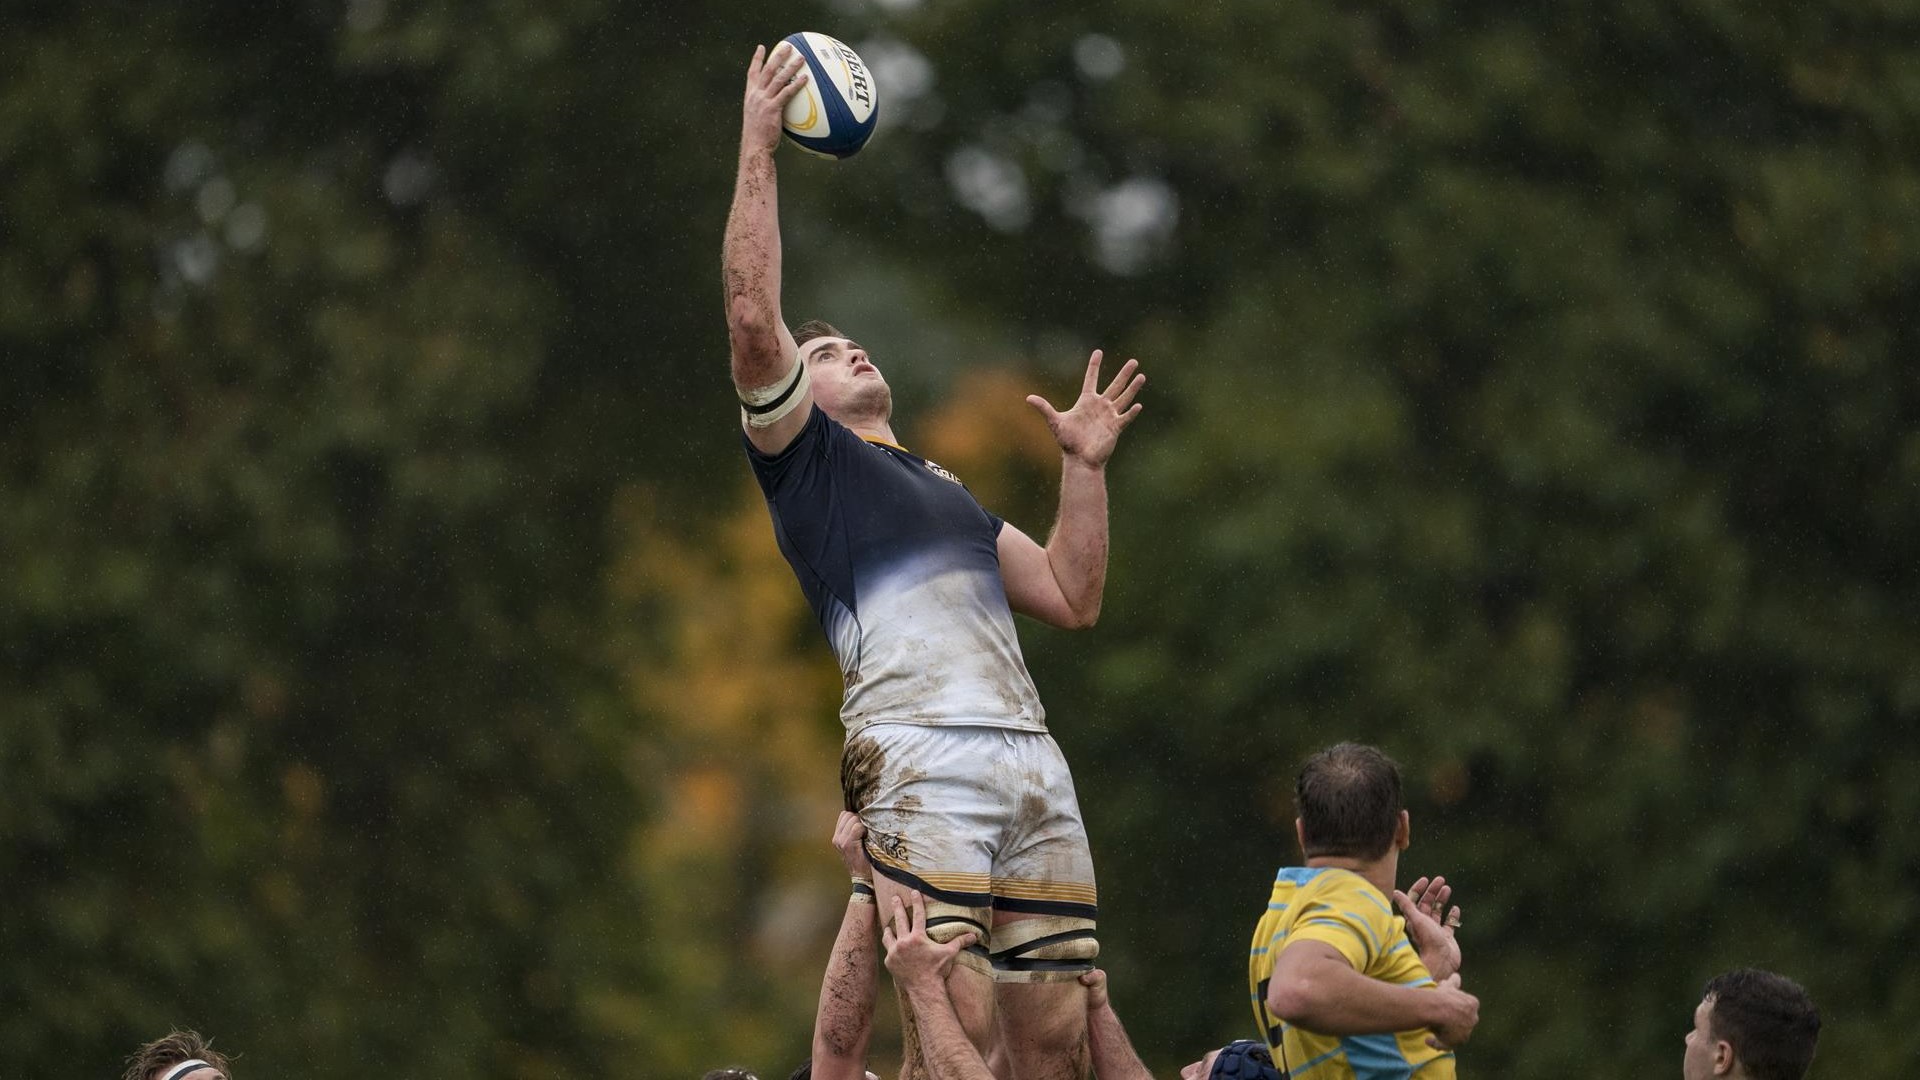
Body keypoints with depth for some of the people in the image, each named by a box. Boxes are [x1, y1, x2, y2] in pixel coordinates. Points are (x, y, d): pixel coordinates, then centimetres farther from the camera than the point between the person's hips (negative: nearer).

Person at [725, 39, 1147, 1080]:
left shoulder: (948, 490, 35)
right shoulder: (801, 451, 16)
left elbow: (1072, 598, 30)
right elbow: (753, 319, 0)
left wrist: (1083, 466, 25)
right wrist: (756, 149, 0)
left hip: (1033, 759, 7)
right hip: (922, 751, -7)